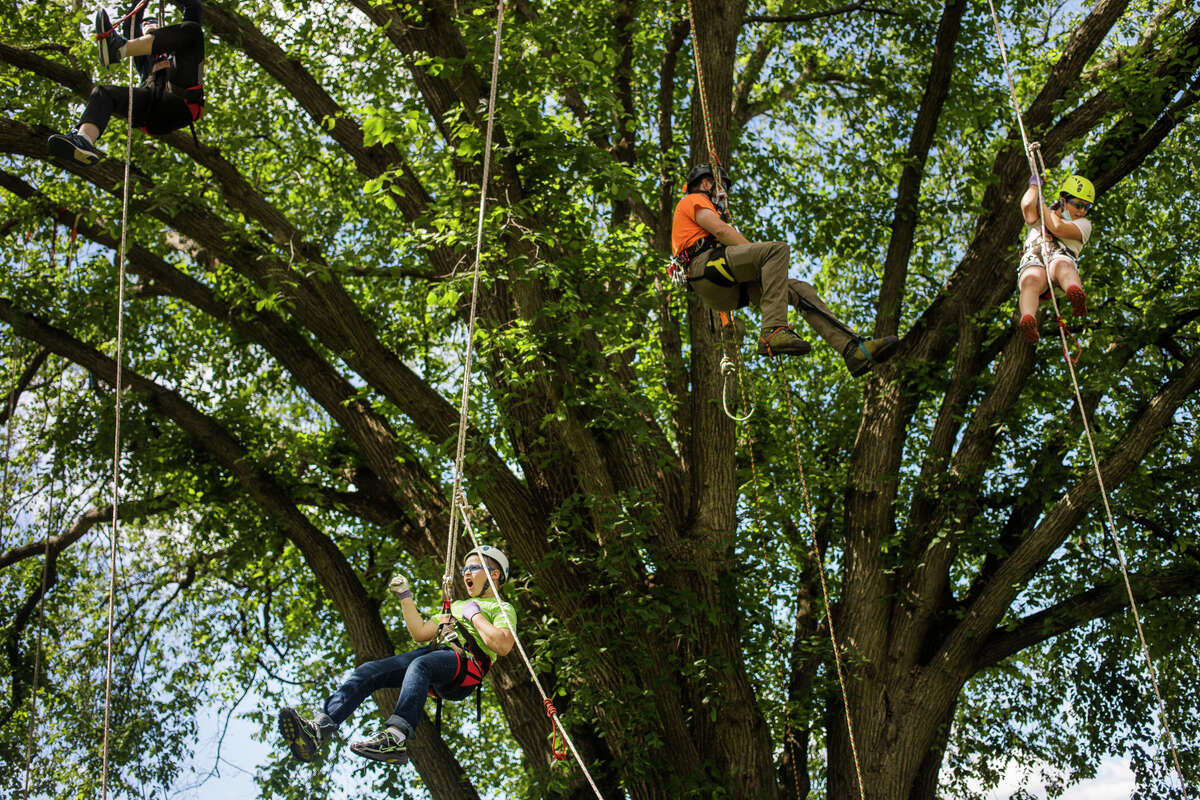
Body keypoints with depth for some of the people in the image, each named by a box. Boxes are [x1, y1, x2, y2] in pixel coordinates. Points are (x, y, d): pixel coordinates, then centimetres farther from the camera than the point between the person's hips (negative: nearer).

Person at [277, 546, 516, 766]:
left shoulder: (503, 608, 17)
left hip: (465, 662, -7)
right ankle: (319, 728, -37)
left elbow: (503, 646, -4)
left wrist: (474, 615, 3)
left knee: (419, 665, -40)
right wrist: (406, 597, 24)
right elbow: (420, 633, 32)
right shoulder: (457, 605, 41)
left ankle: (396, 737, -61)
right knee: (370, 670, -18)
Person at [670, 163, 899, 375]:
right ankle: (773, 331, -38)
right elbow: (720, 230, -4)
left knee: (800, 289, 1)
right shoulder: (694, 200, 14)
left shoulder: (704, 208, 42)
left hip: (729, 291, 9)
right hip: (705, 265, -9)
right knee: (777, 248, -27)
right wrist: (756, 252, -4)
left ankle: (855, 349, -14)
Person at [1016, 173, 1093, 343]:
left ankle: (1077, 297, -76)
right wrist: (1034, 186, 28)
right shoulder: (1040, 216, 35)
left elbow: (1058, 228, 7)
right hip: (1033, 261, 1)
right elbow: (1027, 207, 10)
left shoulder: (1084, 224, 27)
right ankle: (1028, 321, -69)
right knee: (1031, 279, -39)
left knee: (1061, 265, -41)